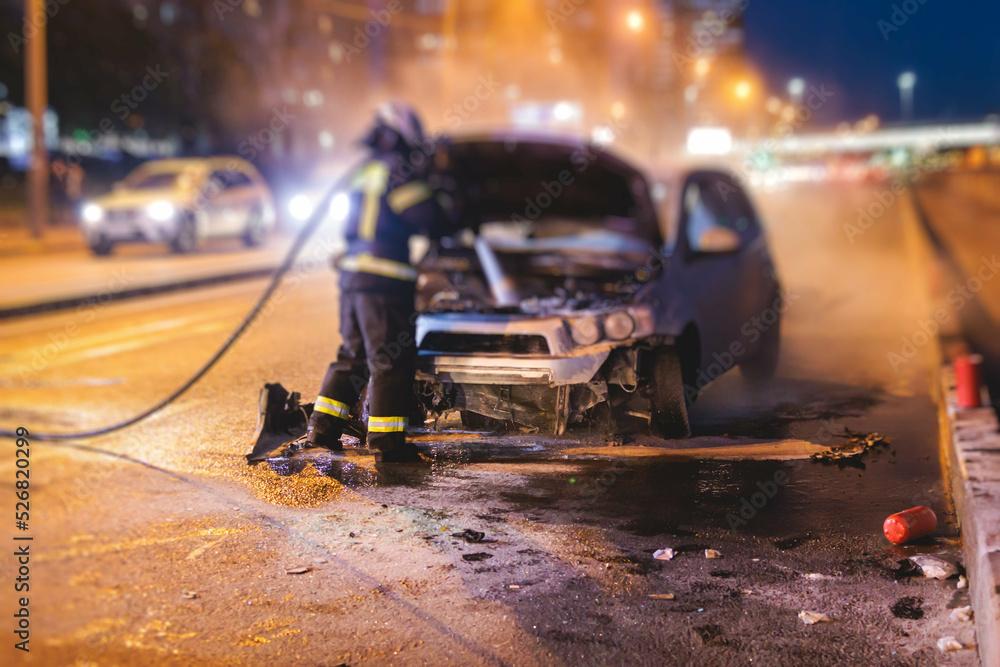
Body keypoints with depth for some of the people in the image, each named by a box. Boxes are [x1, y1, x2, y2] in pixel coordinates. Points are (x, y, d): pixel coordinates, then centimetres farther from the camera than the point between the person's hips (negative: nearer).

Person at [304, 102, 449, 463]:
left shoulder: (365, 172, 18)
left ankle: (323, 426, 18)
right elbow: (431, 221, -14)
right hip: (384, 280, -9)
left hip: (352, 274, 9)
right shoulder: (398, 171, -9)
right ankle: (387, 442, 2)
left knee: (354, 355, 17)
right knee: (392, 360, -2)